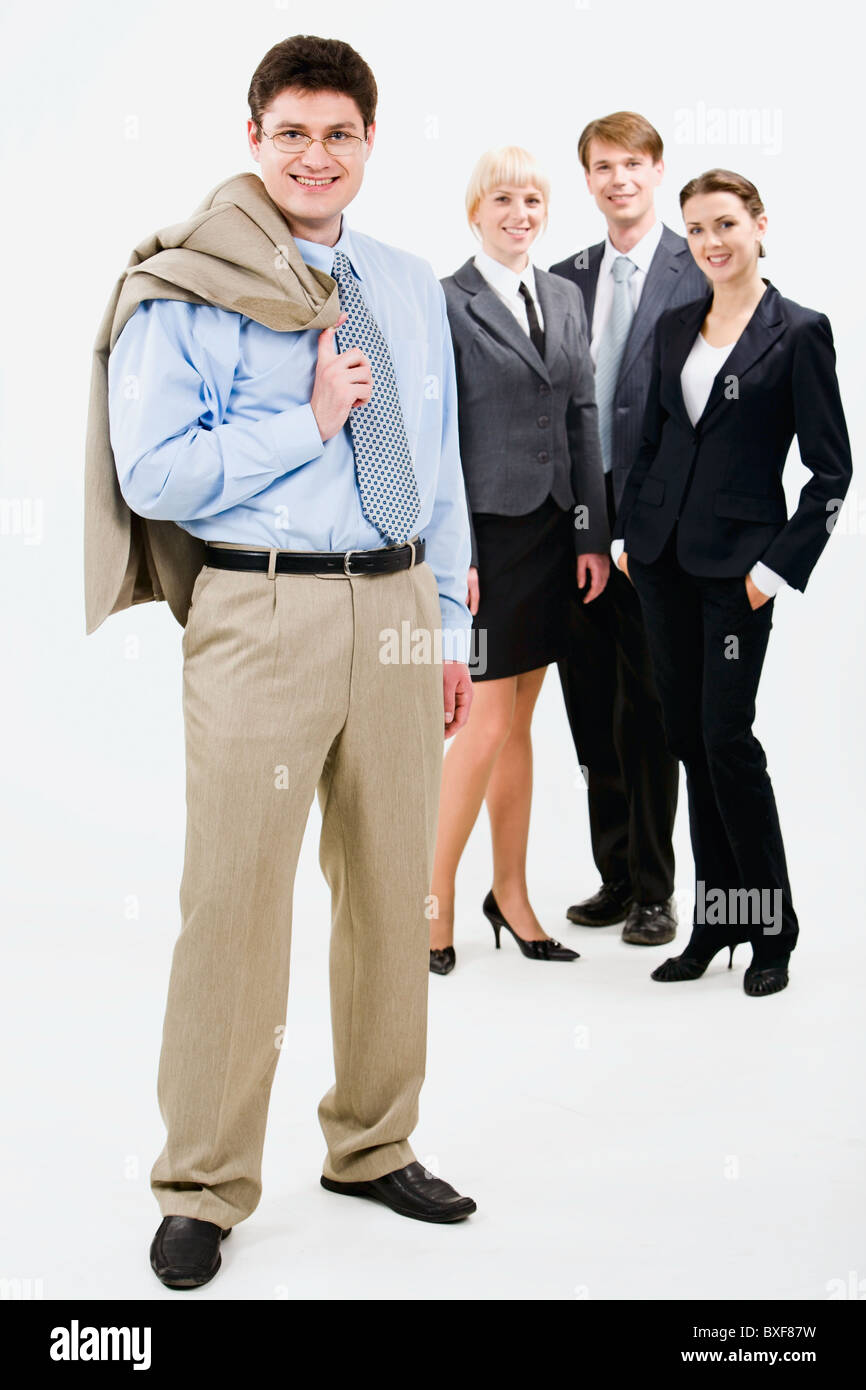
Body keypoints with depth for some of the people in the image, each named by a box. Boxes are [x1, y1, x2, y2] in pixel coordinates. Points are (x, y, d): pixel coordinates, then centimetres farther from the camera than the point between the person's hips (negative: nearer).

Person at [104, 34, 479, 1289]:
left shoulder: (412, 289, 15)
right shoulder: (193, 293, -2)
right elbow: (154, 476, -10)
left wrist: (453, 626, 14)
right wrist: (309, 420, -11)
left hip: (400, 608, 6)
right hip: (265, 611, -5)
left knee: (394, 890, 13)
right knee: (237, 901, -3)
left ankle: (374, 1147, 31)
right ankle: (204, 1188, 14)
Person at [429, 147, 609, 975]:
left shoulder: (566, 300, 12)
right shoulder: (446, 303, -6)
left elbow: (583, 422, 11)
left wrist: (592, 534, 6)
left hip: (549, 532, 6)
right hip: (485, 532, -6)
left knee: (519, 723, 12)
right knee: (486, 724, -5)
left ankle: (510, 893, 23)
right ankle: (434, 899, 11)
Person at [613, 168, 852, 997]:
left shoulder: (799, 332, -5)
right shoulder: (674, 328, 12)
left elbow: (831, 468, -6)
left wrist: (782, 566, -10)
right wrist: (624, 534, 10)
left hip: (737, 564, -5)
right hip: (663, 557, 6)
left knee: (726, 736, -8)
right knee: (686, 736, 7)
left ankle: (771, 929, 8)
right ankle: (714, 921, 18)